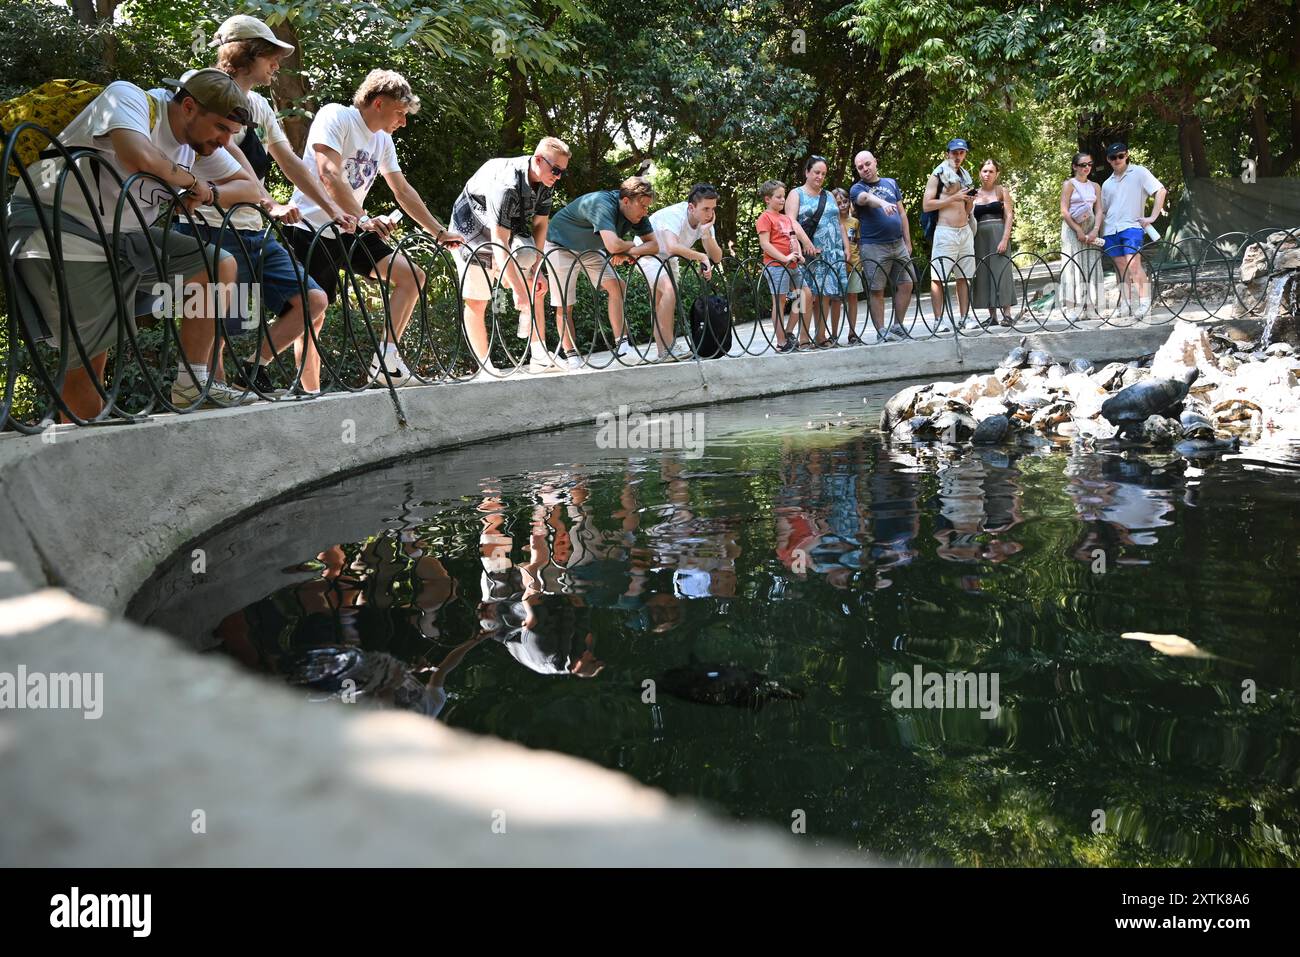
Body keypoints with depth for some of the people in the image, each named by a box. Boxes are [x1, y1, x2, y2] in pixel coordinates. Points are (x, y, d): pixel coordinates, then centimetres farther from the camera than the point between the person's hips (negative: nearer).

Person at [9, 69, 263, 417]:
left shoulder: (200, 141, 4)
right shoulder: (127, 97, -16)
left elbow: (252, 189, 11)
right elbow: (138, 156, -37)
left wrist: (210, 193, -10)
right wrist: (192, 181, -19)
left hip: (122, 237, 8)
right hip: (56, 233, -8)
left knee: (220, 265, 0)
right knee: (89, 358, -11)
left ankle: (194, 385, 0)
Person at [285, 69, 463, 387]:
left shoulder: (383, 140, 13)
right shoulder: (335, 116, -11)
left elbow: (403, 190, 19)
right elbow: (329, 174, -24)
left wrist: (439, 232, 16)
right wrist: (362, 218, -34)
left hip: (352, 231, 8)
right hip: (314, 230, -8)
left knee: (413, 276, -6)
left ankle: (385, 361, -7)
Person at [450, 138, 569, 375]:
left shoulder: (546, 183, -13)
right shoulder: (506, 185, -37)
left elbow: (539, 224, -2)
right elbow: (499, 243, -39)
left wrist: (536, 269, -11)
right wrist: (518, 290, -41)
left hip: (509, 226, 7)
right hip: (473, 231, -7)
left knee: (536, 286, -4)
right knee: (476, 301, -7)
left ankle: (539, 358, -6)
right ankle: (485, 367, -1)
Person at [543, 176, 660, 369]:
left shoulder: (636, 213, -16)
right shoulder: (602, 204, -38)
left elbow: (654, 245, -12)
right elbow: (613, 245, -50)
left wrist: (630, 251, -31)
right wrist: (632, 246, -27)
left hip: (590, 249, 7)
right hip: (561, 245, -7)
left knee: (616, 286, -9)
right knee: (565, 305, -5)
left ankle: (621, 344, -6)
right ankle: (570, 354, 6)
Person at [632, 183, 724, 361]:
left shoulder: (705, 221, -12)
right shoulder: (675, 214, -34)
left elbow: (717, 257, -16)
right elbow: (672, 247, -50)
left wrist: (706, 233, -30)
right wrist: (701, 257, -41)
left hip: (668, 259, 8)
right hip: (647, 252, -8)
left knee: (661, 305, 12)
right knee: (669, 289, -27)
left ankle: (663, 351, 18)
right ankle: (668, 348, -26)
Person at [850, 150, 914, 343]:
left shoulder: (891, 183, 14)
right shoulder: (857, 189, -1)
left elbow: (902, 212, 16)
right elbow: (866, 198, -26)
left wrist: (908, 241, 11)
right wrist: (883, 204, -47)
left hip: (898, 244, 5)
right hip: (874, 246, -5)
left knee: (906, 285, 3)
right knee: (876, 290, -4)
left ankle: (897, 327, 14)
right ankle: (881, 332, 2)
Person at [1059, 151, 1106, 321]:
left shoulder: (1094, 186, 14)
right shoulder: (1069, 184, 0)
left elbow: (1099, 211, 7)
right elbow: (1064, 212, -8)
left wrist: (1095, 230, -10)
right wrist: (1079, 231, -16)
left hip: (1091, 231, 5)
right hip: (1072, 230, -5)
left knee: (1092, 267, 2)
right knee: (1073, 267, -8)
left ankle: (1091, 309, 5)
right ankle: (1073, 309, -8)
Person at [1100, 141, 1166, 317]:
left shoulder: (1138, 172, 1)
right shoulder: (1107, 184, 18)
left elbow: (1161, 191, -6)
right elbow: (1102, 210, 25)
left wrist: (1152, 217, -12)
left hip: (1131, 226, -5)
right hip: (1111, 230, 5)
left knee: (1133, 265, -18)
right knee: (1122, 270, 7)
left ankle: (1144, 303, -14)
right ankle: (1125, 306, 9)